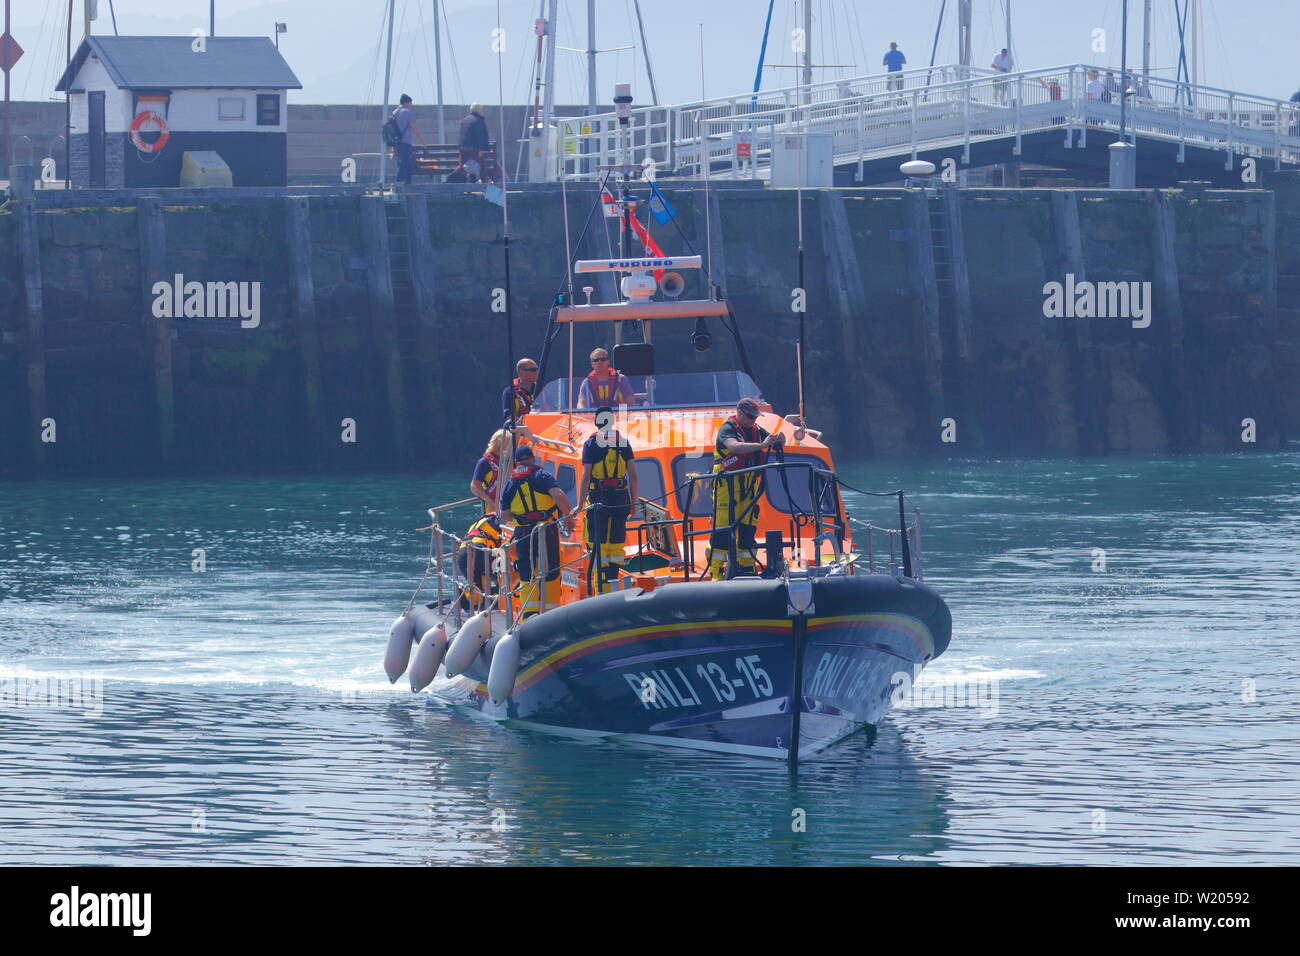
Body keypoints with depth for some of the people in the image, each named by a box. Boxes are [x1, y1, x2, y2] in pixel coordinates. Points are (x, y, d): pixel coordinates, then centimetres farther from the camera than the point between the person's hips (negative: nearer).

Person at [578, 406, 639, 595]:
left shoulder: (591, 443, -3)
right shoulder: (624, 442, 7)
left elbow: (586, 475, -8)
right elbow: (633, 476, 5)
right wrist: (633, 502, 12)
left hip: (599, 499, -3)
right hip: (621, 499, 3)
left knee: (598, 545, -2)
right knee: (617, 542, 10)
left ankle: (602, 590, -6)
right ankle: (613, 578, 10)